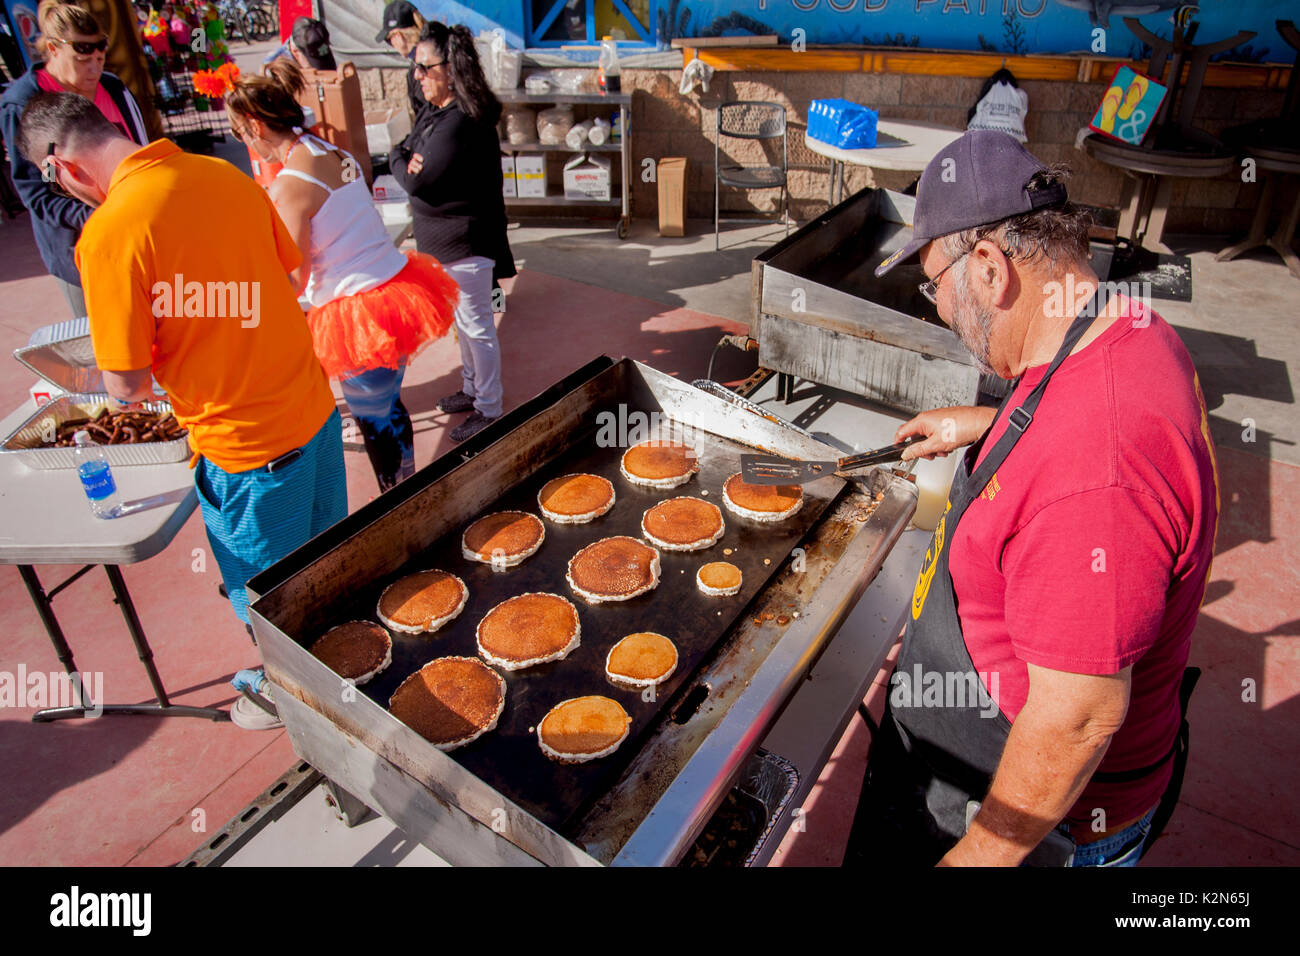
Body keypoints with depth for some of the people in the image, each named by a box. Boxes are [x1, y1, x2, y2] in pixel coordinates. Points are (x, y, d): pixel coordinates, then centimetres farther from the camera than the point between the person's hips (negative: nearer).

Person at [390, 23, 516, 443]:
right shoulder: (432, 110, 9)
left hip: (466, 241, -10)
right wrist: (406, 159, -10)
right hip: (443, 237, 10)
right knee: (462, 320, 20)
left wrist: (402, 164, -3)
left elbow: (416, 182, -24)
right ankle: (472, 389, 37)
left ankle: (489, 409, 12)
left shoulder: (460, 122, -23)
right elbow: (399, 153, 12)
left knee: (476, 324, 0)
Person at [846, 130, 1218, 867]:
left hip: (1044, 812, -8)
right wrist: (986, 425, 15)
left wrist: (979, 852, -18)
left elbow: (1079, 717, -31)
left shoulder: (1092, 474, -39)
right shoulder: (1130, 329, -6)